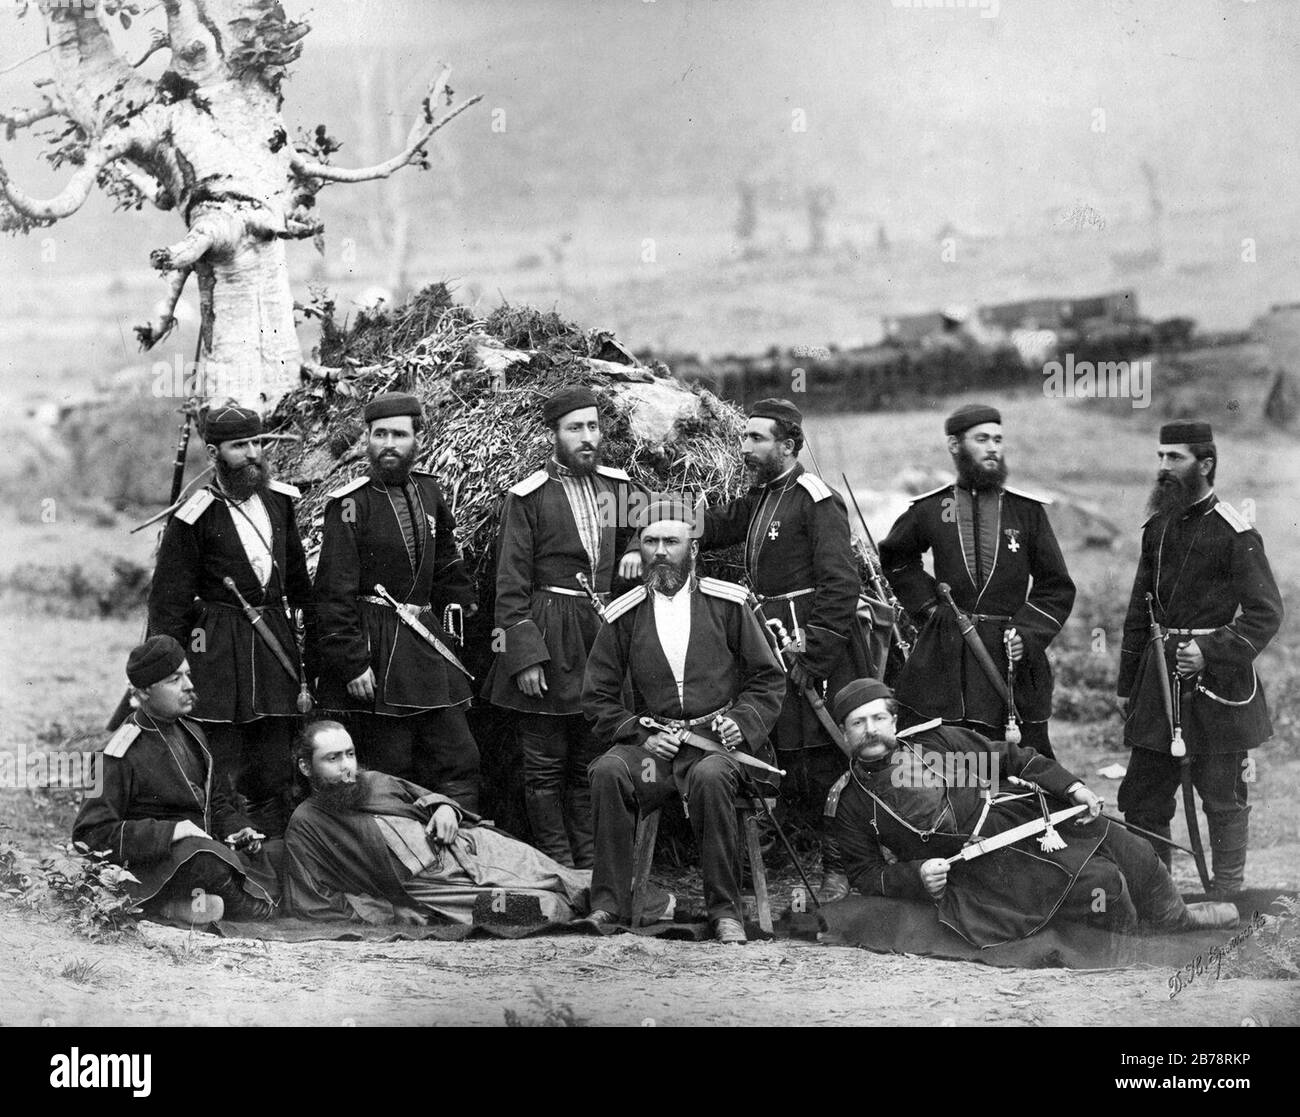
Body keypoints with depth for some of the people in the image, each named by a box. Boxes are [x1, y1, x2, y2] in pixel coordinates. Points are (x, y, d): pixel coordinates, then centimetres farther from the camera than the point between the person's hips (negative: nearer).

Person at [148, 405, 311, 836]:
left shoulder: (278, 501, 9)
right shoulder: (195, 517, -8)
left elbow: (298, 582, 20)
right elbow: (167, 604, -5)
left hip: (274, 646, 5)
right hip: (217, 652, -5)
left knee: (273, 783, 8)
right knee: (219, 785, -5)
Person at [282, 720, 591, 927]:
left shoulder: (376, 782, 17)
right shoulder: (305, 826, 0)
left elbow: (424, 798, 32)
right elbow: (308, 904, -6)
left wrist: (444, 809, 4)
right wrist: (388, 912, -12)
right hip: (426, 890, -6)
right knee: (551, 908, -22)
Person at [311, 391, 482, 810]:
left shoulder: (427, 491, 8)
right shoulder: (350, 505, -11)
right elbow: (334, 595, -13)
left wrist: (469, 611, 12)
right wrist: (352, 664, -16)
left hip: (426, 641, 7)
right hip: (373, 649, -7)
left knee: (460, 760, 5)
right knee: (389, 775, 0)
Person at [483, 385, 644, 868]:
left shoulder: (620, 487, 8)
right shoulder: (527, 497, -6)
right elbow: (511, 586, -6)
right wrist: (525, 656, -12)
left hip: (604, 630, 5)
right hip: (547, 637, -4)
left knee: (591, 762, 10)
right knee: (546, 765, 2)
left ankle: (590, 862, 17)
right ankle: (557, 866, 9)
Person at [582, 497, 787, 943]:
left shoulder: (727, 604, 6)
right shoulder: (623, 615, 9)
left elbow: (769, 679, 10)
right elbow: (598, 697, 11)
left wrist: (743, 722, -8)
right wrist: (640, 735, -5)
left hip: (716, 741, -2)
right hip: (651, 742, 2)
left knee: (710, 777, -36)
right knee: (608, 772, -30)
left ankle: (725, 909, -24)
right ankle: (609, 902, -22)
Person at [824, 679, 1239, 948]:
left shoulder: (935, 739, 4)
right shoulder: (850, 804, -2)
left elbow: (1007, 757, 11)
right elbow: (864, 876, 3)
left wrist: (1069, 785, 1)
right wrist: (915, 876, -16)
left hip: (1020, 814, 4)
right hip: (986, 871, -4)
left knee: (1127, 848, -2)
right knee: (1099, 882, -21)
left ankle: (1172, 915, 22)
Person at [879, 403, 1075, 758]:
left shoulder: (1028, 511, 6)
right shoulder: (929, 510, 6)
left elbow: (1057, 588, 9)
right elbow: (895, 558, 26)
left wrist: (1026, 633, -6)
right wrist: (927, 605, 12)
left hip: (1013, 659, 0)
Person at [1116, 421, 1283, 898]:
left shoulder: (1235, 534, -9)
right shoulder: (1157, 527, 10)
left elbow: (1265, 614, -11)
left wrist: (1210, 654, -21)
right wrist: (1127, 687, 15)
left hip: (1217, 679, -6)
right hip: (1159, 674, 6)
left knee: (1224, 799, 3)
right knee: (1141, 798, 7)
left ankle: (1227, 903, 14)